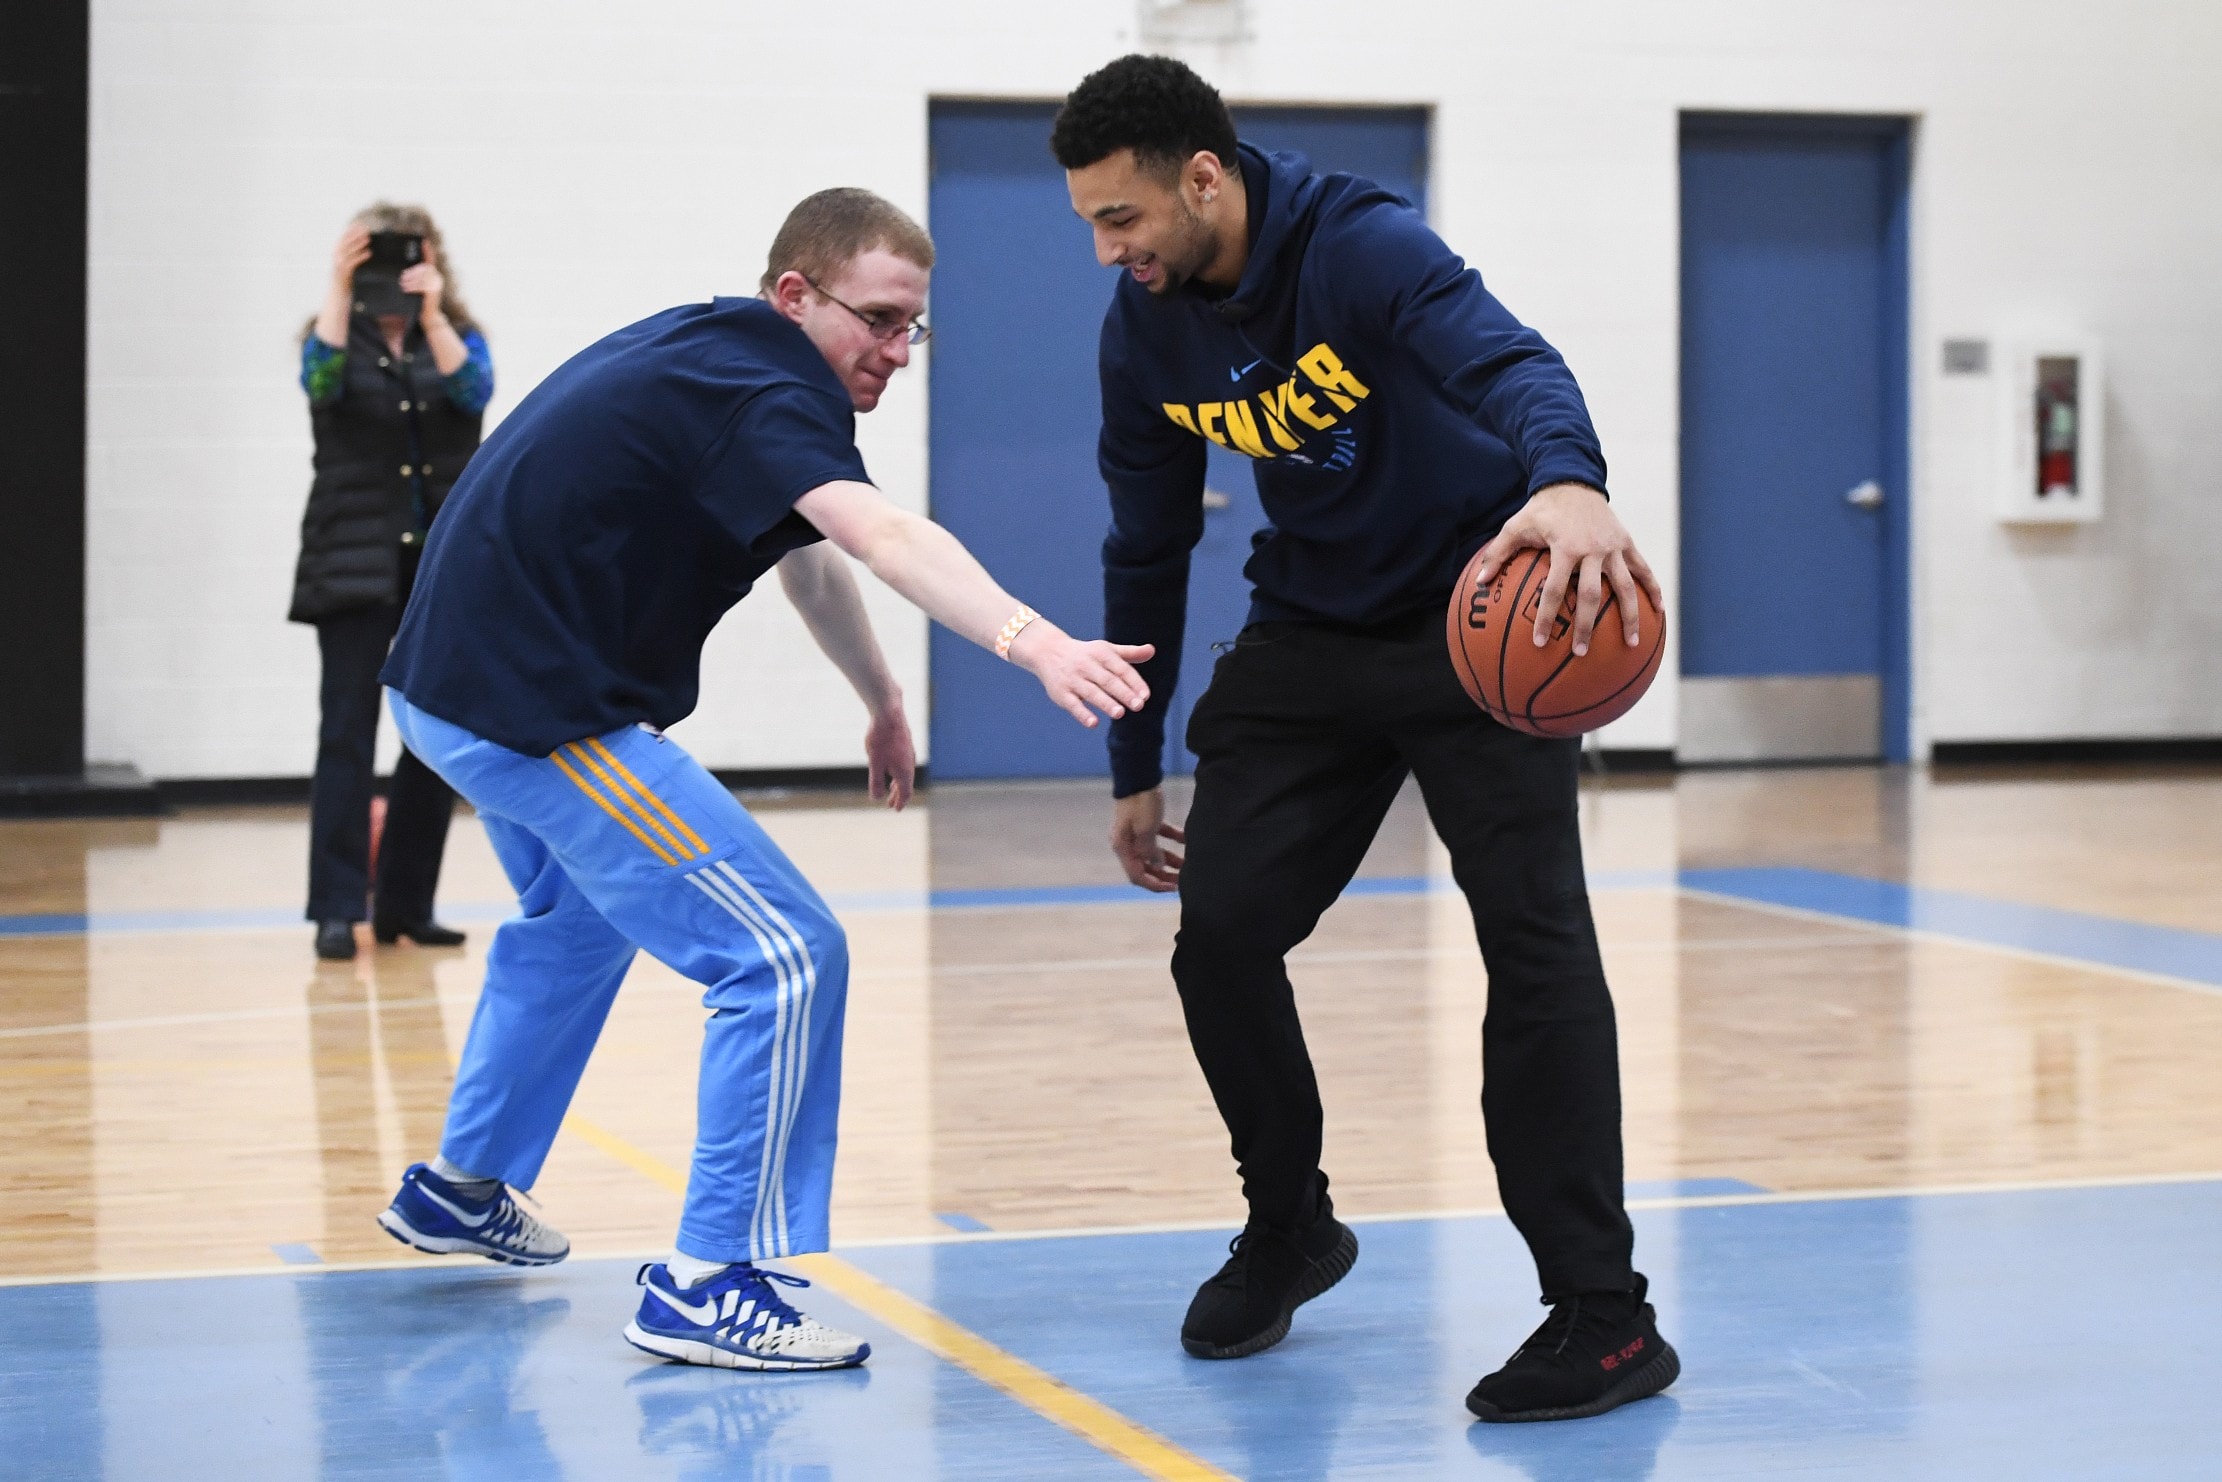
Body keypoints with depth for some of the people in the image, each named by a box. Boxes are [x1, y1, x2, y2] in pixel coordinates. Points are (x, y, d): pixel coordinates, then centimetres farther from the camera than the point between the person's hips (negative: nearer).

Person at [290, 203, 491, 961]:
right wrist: (339, 288, -27)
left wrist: (430, 314, -27)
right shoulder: (340, 337, 3)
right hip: (355, 560, -2)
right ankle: (336, 911, -7)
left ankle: (406, 905, 14)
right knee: (347, 733, -8)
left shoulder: (459, 337, 7)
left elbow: (475, 390, -14)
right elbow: (322, 380, -19)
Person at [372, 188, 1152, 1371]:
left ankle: (459, 1187, 51)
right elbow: (882, 539, -40)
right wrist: (1034, 642, -53)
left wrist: (881, 699, 30)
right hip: (537, 709, -11)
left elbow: (805, 555, 27)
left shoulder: (713, 357, 12)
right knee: (786, 957, -11)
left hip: (453, 680, 11)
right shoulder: (758, 391, -21)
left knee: (575, 919, 36)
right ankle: (706, 1285, -8)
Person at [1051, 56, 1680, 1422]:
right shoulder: (1146, 333, -5)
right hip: (1311, 642, 6)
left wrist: (1568, 482, -68)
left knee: (1533, 938, -16)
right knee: (1220, 934, -4)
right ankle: (1289, 1230, 21)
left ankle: (1605, 1317, -11)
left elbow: (1505, 360, -45)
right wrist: (1134, 770, 12)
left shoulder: (1359, 243, -25)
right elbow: (1147, 554, 8)